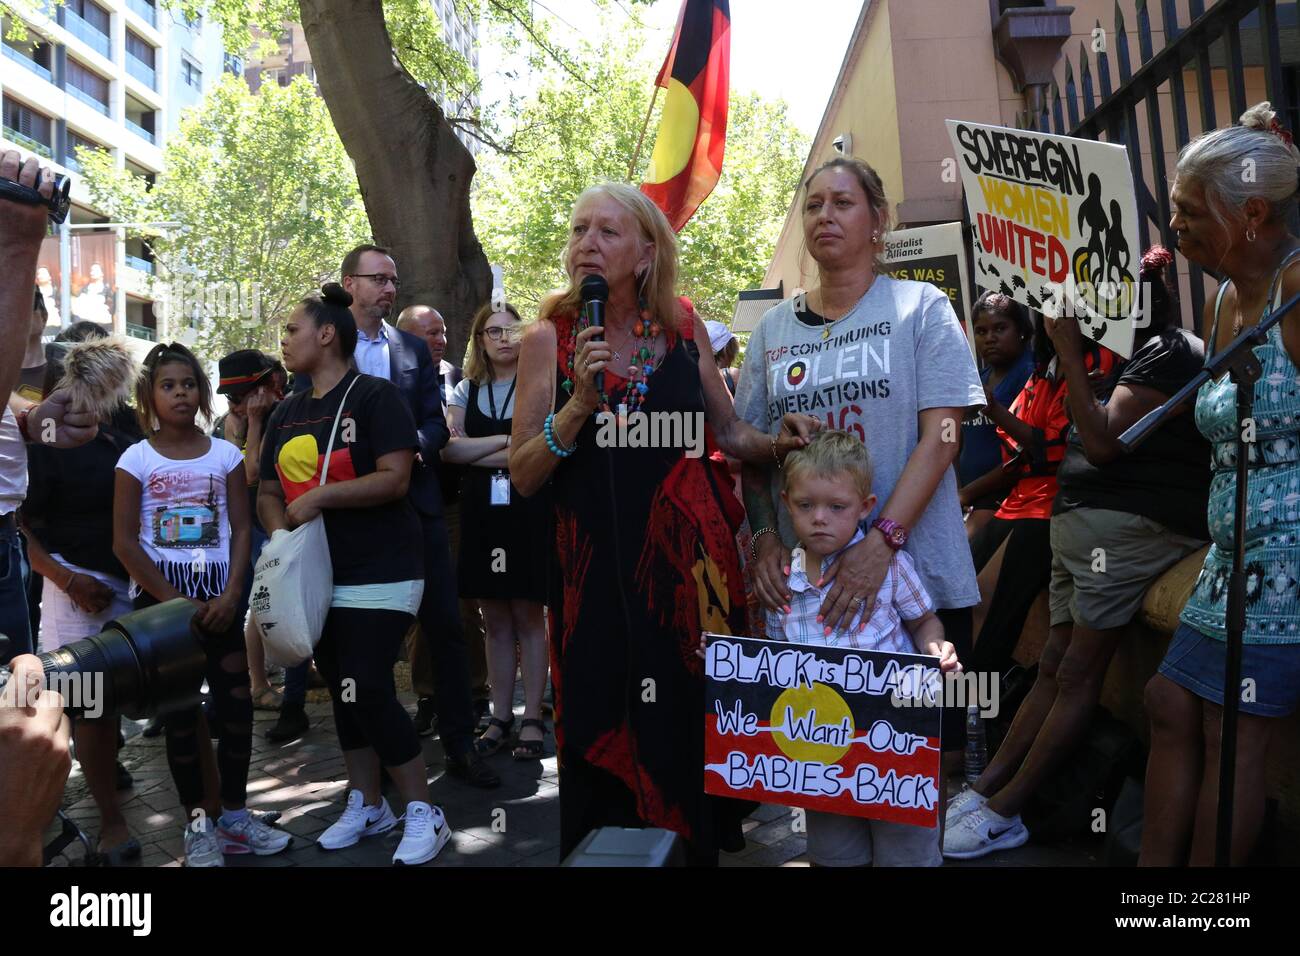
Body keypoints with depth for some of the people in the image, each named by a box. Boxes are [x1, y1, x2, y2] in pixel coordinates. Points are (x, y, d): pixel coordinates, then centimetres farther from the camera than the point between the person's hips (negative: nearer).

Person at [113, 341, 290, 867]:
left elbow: (241, 530, 2)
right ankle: (198, 823, 16)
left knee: (236, 703, 2)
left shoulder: (225, 454, 4)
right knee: (180, 711, 4)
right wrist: (176, 602, -10)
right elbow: (125, 542, -5)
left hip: (218, 596, 2)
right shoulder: (137, 458, -2)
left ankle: (233, 814, 18)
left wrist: (230, 596, -10)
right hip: (161, 598, -2)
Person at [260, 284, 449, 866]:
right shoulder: (286, 413, 14)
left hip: (380, 574, -7)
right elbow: (268, 491, 15)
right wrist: (280, 530, -6)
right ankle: (366, 806, 28)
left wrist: (319, 496, -20)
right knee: (343, 692, 13)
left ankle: (423, 813, 4)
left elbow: (395, 478, -19)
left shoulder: (374, 396, -9)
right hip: (317, 577, 8)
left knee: (368, 692, -11)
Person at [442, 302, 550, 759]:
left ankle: (532, 718, 10)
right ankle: (500, 717, 17)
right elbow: (449, 449, -4)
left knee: (528, 617, 1)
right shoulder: (466, 390, 10)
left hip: (529, 512, -3)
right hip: (481, 515, 4)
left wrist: (477, 454, -8)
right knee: (495, 621, 9)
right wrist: (507, 440, -10)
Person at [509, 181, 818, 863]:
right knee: (608, 737, 4)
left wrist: (776, 444, -7)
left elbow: (727, 433, 12)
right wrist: (579, 404, -19)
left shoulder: (683, 325, 4)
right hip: (597, 567, -2)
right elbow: (522, 476, -6)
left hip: (691, 556, 2)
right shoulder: (550, 338, -3)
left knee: (699, 721, 7)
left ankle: (701, 843, 31)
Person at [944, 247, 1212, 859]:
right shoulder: (1140, 353, 23)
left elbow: (1103, 443, -16)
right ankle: (984, 789, 10)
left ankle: (1002, 814, -1)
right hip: (1085, 525, 10)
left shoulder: (1171, 350, -8)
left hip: (1128, 526, -10)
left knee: (1076, 675, -5)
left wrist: (1071, 356, -11)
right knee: (1054, 667, 8)